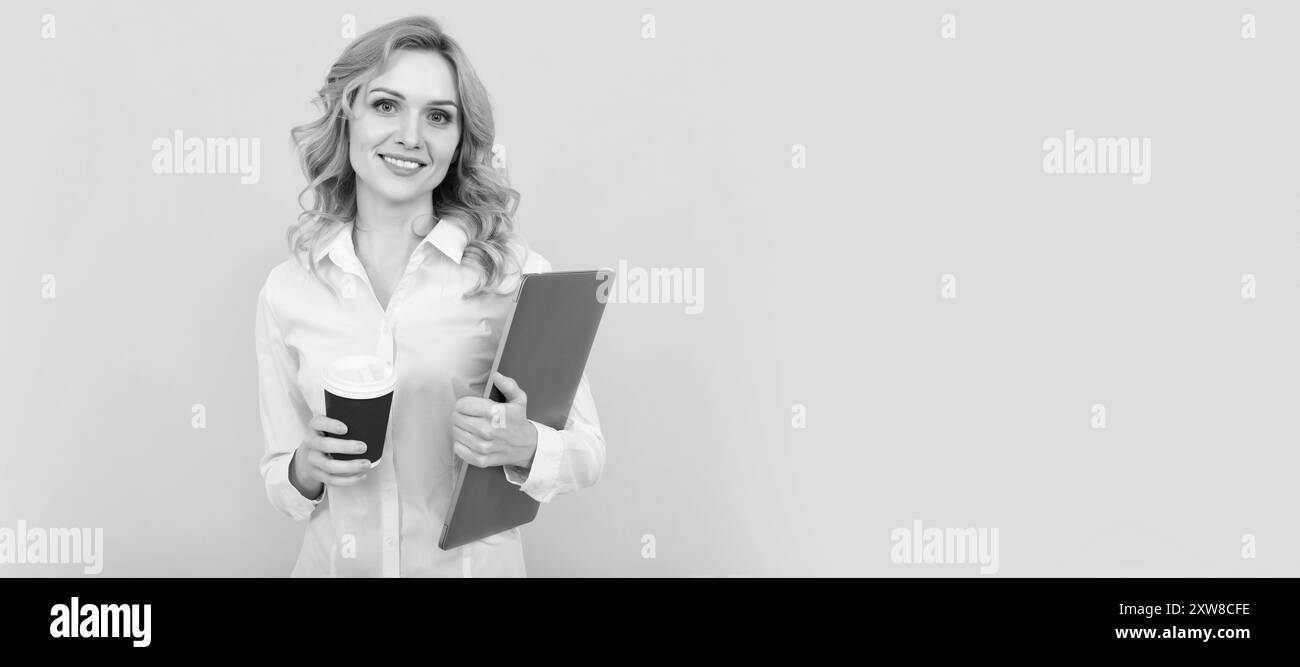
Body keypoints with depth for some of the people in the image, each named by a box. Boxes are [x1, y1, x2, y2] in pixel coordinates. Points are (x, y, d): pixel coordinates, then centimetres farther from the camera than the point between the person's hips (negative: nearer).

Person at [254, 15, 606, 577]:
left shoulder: (516, 273, -14)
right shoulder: (286, 292, -5)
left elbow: (587, 454, -7)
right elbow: (277, 479, 3)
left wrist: (523, 448, -26)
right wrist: (305, 469, -16)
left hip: (476, 564, -1)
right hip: (336, 563, 2)